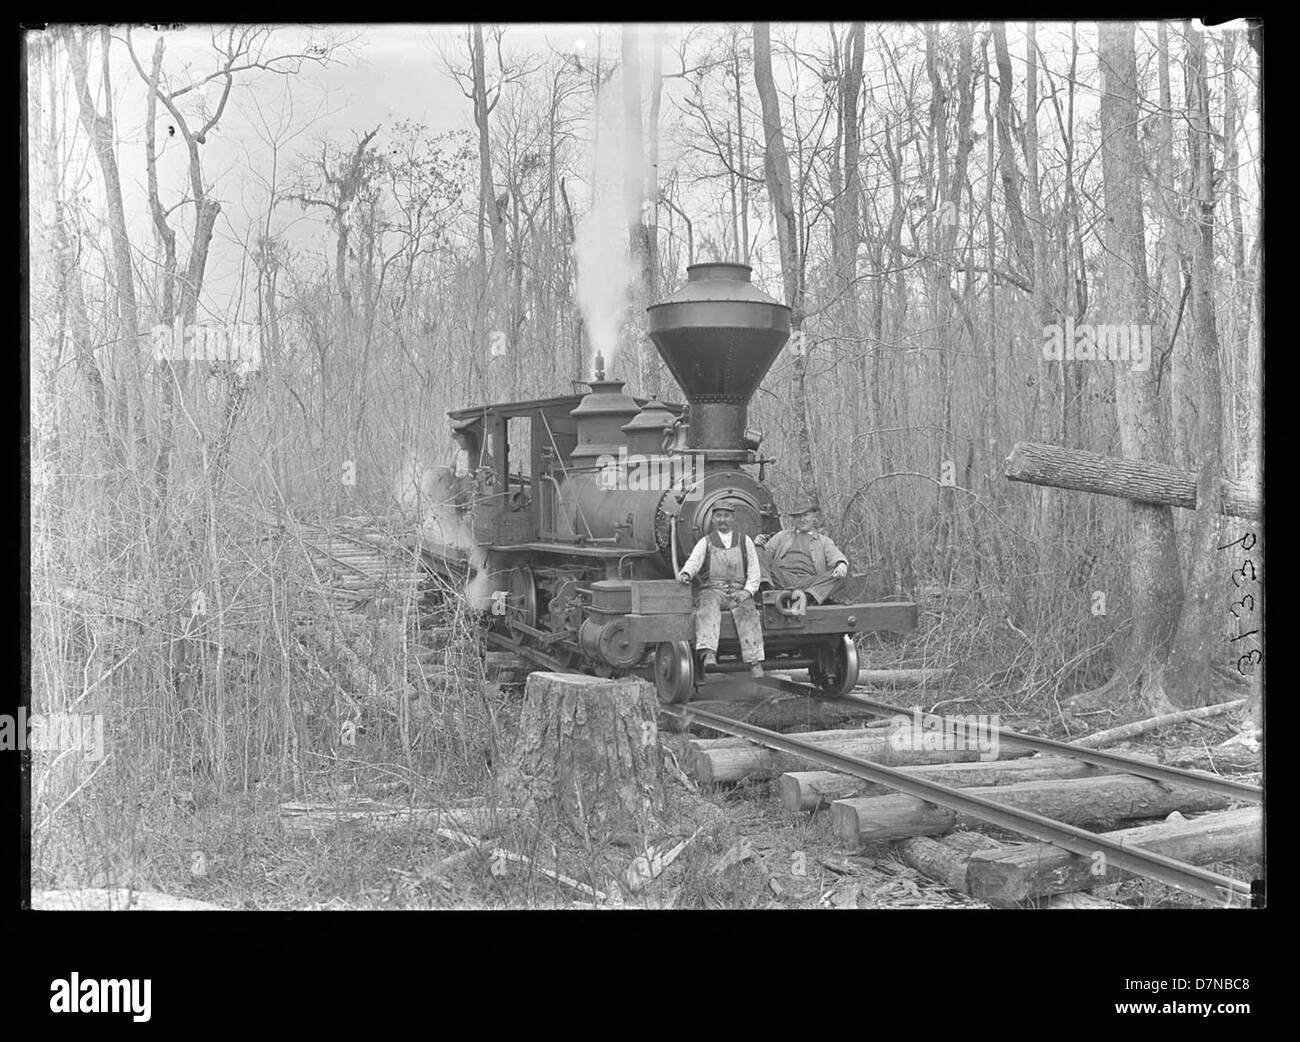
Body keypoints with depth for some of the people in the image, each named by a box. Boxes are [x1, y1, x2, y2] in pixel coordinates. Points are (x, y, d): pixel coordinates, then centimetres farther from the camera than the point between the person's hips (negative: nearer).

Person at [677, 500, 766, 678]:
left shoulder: (745, 541, 18)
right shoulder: (705, 543, 15)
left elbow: (754, 571, 13)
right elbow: (694, 561, -2)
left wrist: (747, 591, -5)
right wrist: (686, 573, -25)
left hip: (738, 591, 0)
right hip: (712, 590, 0)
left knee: (747, 611, -30)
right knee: (708, 609, -33)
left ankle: (755, 663, -36)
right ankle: (709, 655, -52)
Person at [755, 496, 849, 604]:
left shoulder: (823, 541, 28)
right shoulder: (782, 536, 33)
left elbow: (835, 556, 11)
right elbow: (766, 551, 22)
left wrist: (842, 565, -15)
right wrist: (759, 545, -3)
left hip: (808, 581, 0)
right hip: (781, 577, 0)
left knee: (840, 575, -28)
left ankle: (809, 596, -50)